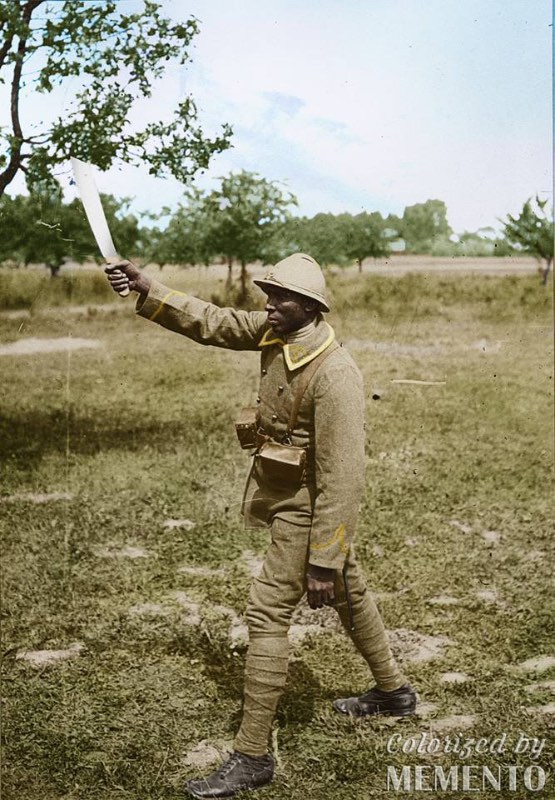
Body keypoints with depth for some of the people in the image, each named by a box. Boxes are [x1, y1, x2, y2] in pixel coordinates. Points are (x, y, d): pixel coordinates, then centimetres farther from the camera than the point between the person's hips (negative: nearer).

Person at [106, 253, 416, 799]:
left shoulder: (334, 376, -29)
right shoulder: (274, 332, -5)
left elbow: (343, 478, -29)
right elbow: (212, 324, 4)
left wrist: (323, 562, -27)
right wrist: (147, 290, -7)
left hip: (306, 508, -9)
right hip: (285, 495, 9)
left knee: (267, 613, -8)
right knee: (348, 595, 23)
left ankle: (253, 756, 2)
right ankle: (393, 692, 44)